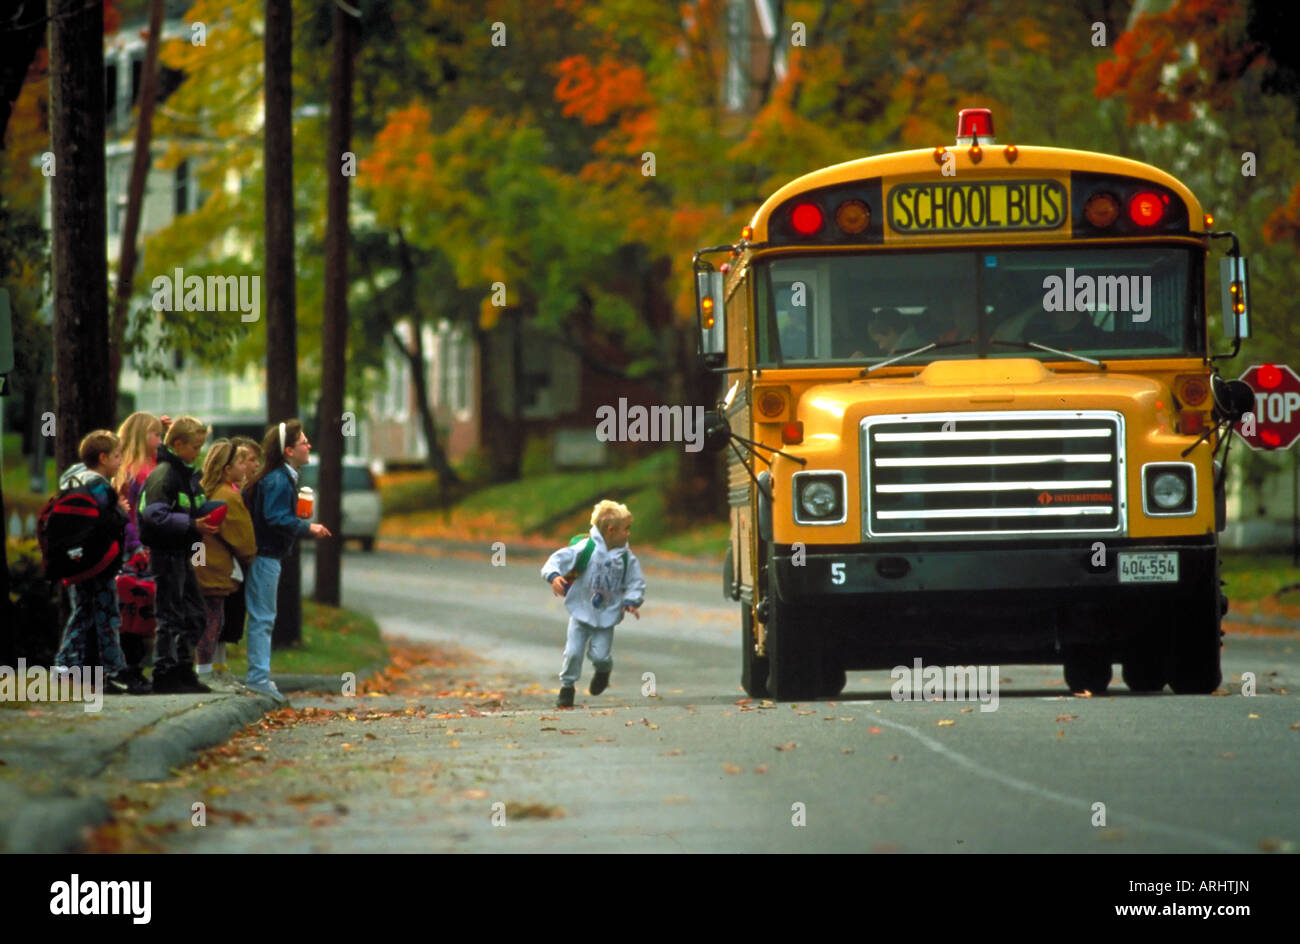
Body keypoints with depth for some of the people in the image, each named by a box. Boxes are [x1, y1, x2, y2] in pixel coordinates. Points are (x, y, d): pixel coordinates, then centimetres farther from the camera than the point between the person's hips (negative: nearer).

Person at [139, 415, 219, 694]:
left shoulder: (190, 474, 14)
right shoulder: (163, 474, -15)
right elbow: (155, 515, -24)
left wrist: (204, 521, 4)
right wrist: (192, 525, -26)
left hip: (182, 552, 9)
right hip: (165, 552, -9)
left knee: (194, 614, 13)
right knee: (171, 616, -5)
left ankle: (184, 671, 21)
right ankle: (164, 676, 1)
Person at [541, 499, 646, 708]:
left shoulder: (626, 558, -3)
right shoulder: (585, 549, -14)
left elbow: (636, 583, 6)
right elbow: (558, 560, -15)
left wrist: (631, 602, -11)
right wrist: (554, 576, -34)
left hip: (607, 616, 2)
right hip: (581, 612, -2)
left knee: (600, 655, -4)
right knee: (573, 653, -4)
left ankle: (603, 672, 32)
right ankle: (567, 687, 17)